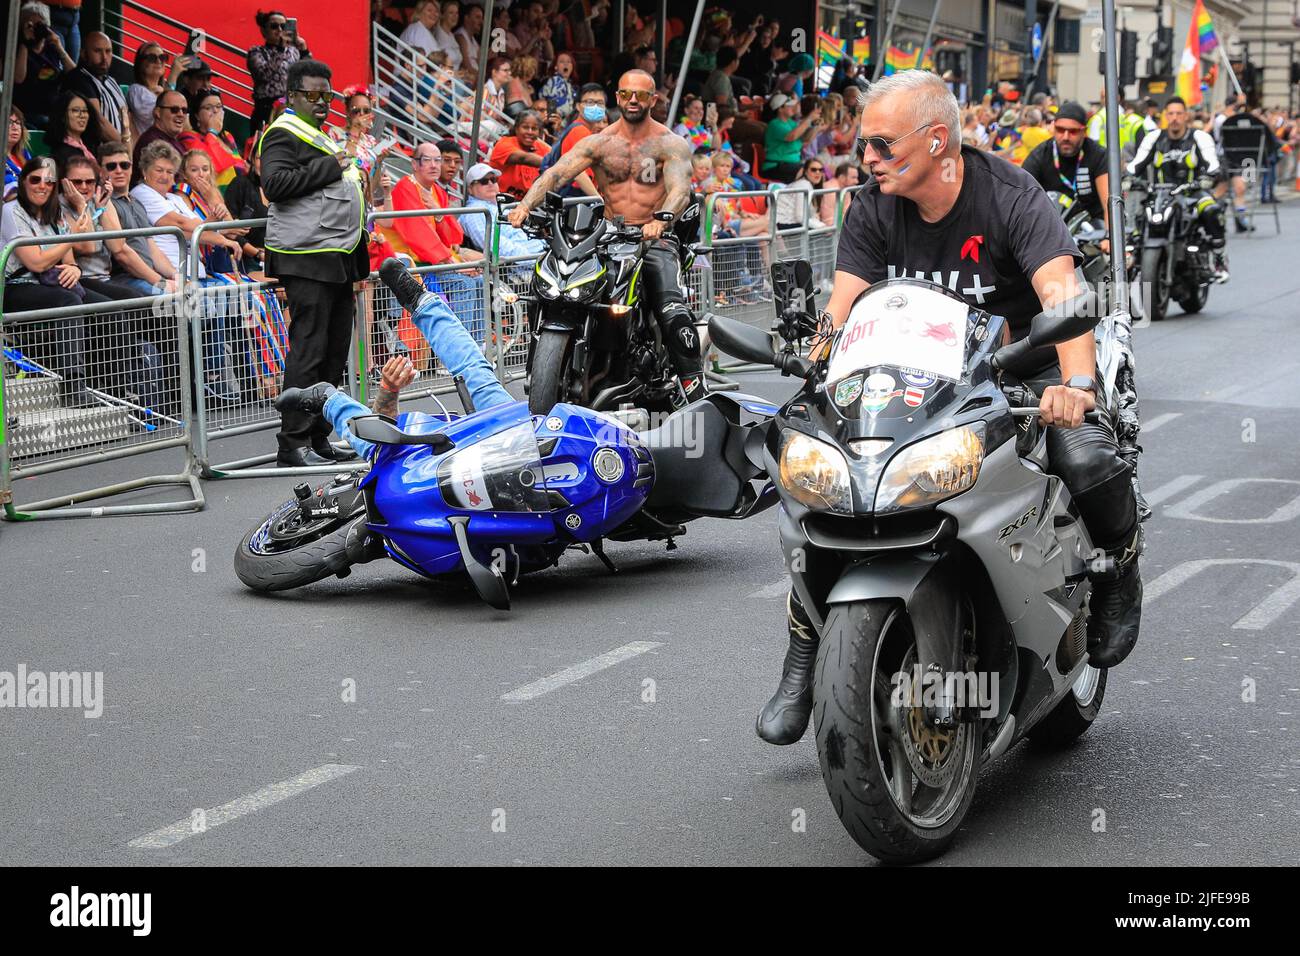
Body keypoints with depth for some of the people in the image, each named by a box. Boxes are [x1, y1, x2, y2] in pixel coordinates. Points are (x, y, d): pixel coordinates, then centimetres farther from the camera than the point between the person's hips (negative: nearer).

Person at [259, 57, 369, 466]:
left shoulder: (324, 136, 24)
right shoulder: (284, 133, -6)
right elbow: (275, 184, -21)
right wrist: (329, 167, -18)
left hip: (339, 258, 10)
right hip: (308, 258, -10)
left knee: (335, 354, 11)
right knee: (308, 352, -11)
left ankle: (319, 438, 17)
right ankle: (293, 443, -9)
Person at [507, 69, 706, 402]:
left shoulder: (670, 144, 1)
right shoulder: (598, 143, 7)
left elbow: (679, 188, -17)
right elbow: (557, 172, -7)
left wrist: (660, 221, -39)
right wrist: (525, 204, -26)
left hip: (656, 238, -3)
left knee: (673, 310, -26)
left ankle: (694, 386, -19)